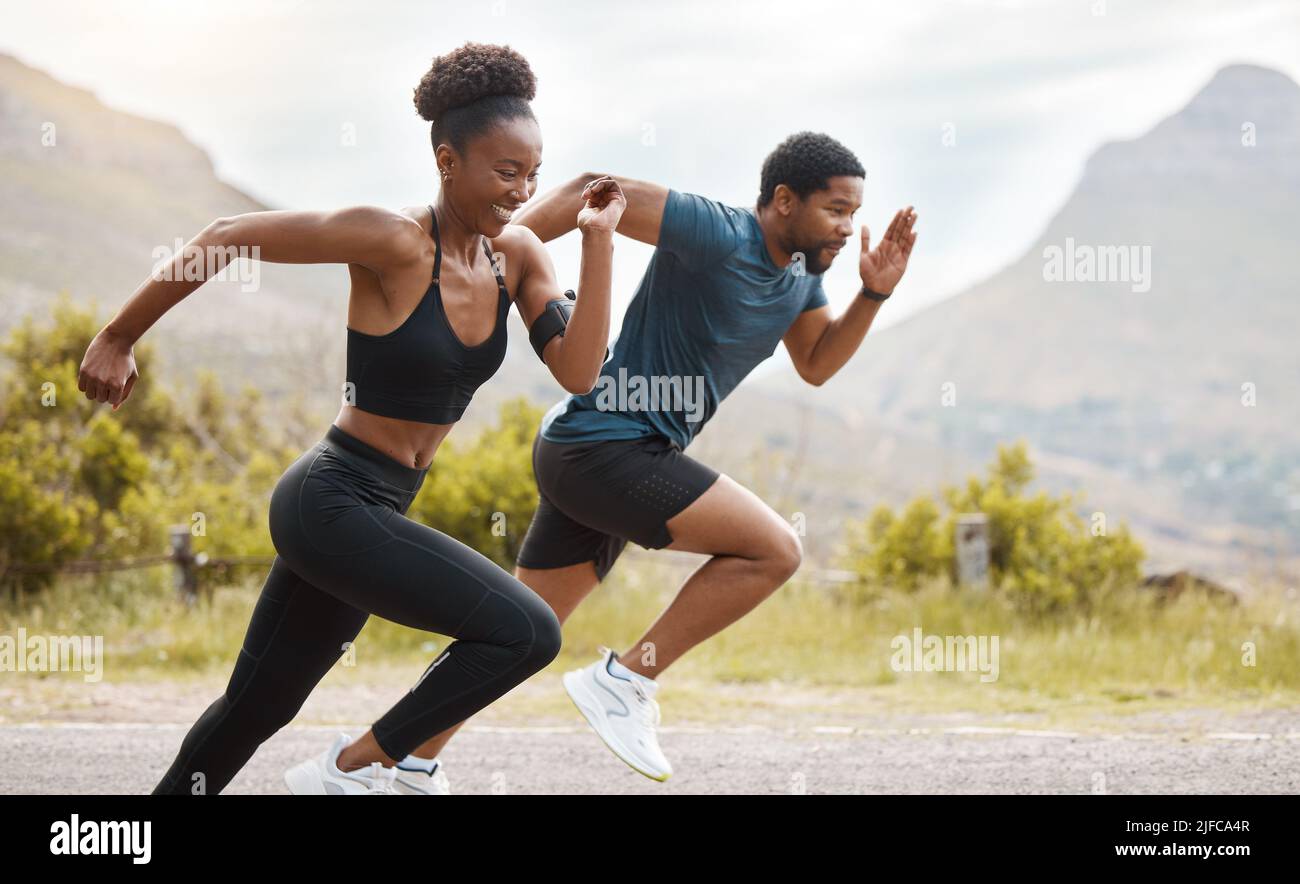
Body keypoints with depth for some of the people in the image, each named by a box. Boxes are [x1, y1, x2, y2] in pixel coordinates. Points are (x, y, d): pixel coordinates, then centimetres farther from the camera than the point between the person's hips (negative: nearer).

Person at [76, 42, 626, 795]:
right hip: (334, 502, -8)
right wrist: (118, 340, -9)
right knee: (527, 631, -17)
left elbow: (578, 373, -8)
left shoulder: (519, 255, 2)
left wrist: (599, 243, -12)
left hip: (376, 510, 8)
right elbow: (226, 237, -14)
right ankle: (360, 766, -1)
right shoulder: (395, 240, -19)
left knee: (258, 708, 18)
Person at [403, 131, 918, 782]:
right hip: (605, 444, -10)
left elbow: (815, 365, 19)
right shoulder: (716, 234, -18)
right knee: (775, 550, -16)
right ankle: (627, 681, -10)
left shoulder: (802, 267, 10)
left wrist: (874, 293, 5)